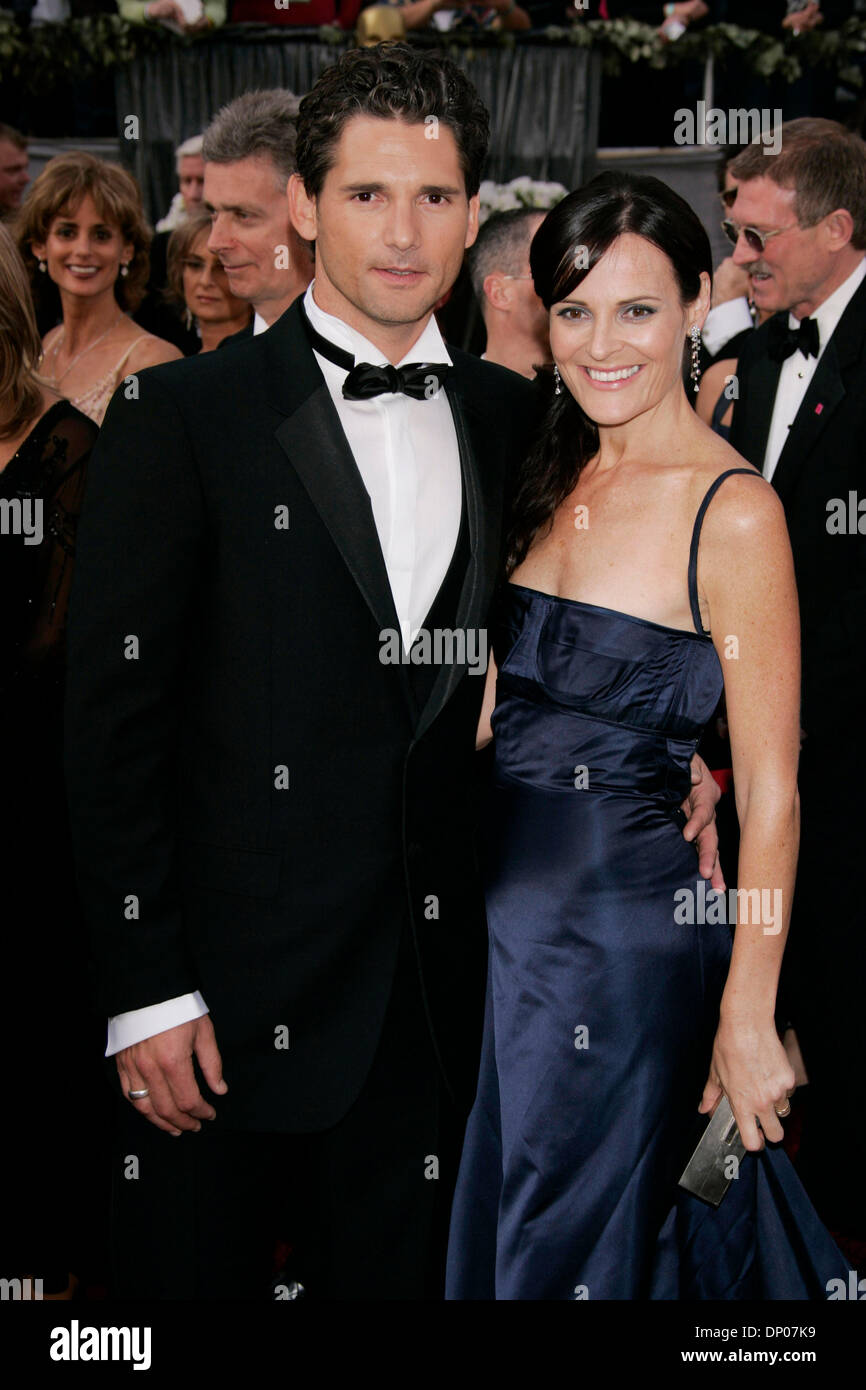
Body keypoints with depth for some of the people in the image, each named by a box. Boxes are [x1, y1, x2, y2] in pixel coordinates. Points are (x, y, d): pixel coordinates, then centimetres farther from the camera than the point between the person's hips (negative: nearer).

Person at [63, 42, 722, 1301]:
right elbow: (115, 718, -7)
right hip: (227, 996, -4)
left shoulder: (512, 418, 9)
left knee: (396, 1272, 13)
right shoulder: (182, 420, -5)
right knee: (197, 1270, 6)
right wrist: (148, 990, -11)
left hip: (431, 996, 4)